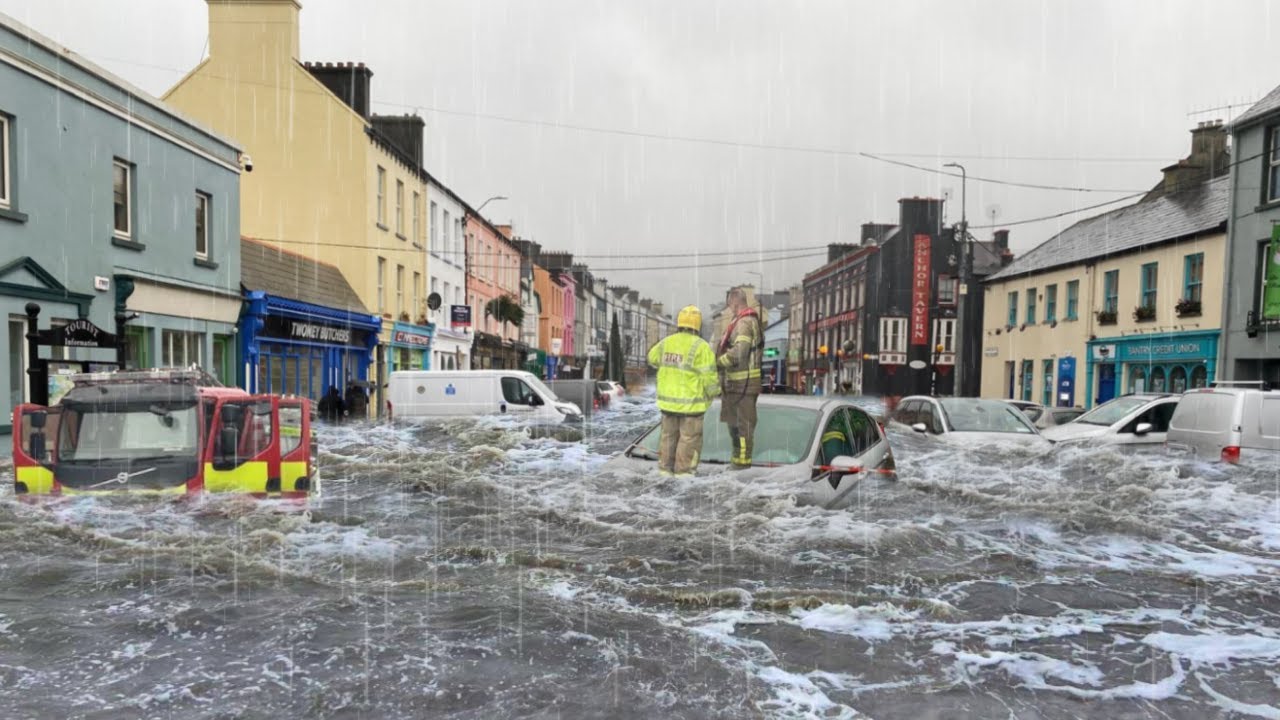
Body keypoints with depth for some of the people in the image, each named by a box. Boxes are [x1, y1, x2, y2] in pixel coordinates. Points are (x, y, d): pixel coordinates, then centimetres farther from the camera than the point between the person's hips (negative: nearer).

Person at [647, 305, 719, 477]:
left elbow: (653, 358, 19)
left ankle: (665, 468, 24)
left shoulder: (666, 342, -1)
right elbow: (709, 377, -15)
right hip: (690, 402, -5)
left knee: (668, 435, 18)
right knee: (689, 437, 7)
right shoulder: (700, 346, -17)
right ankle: (683, 471, 11)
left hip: (668, 399, 5)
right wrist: (714, 392, 3)